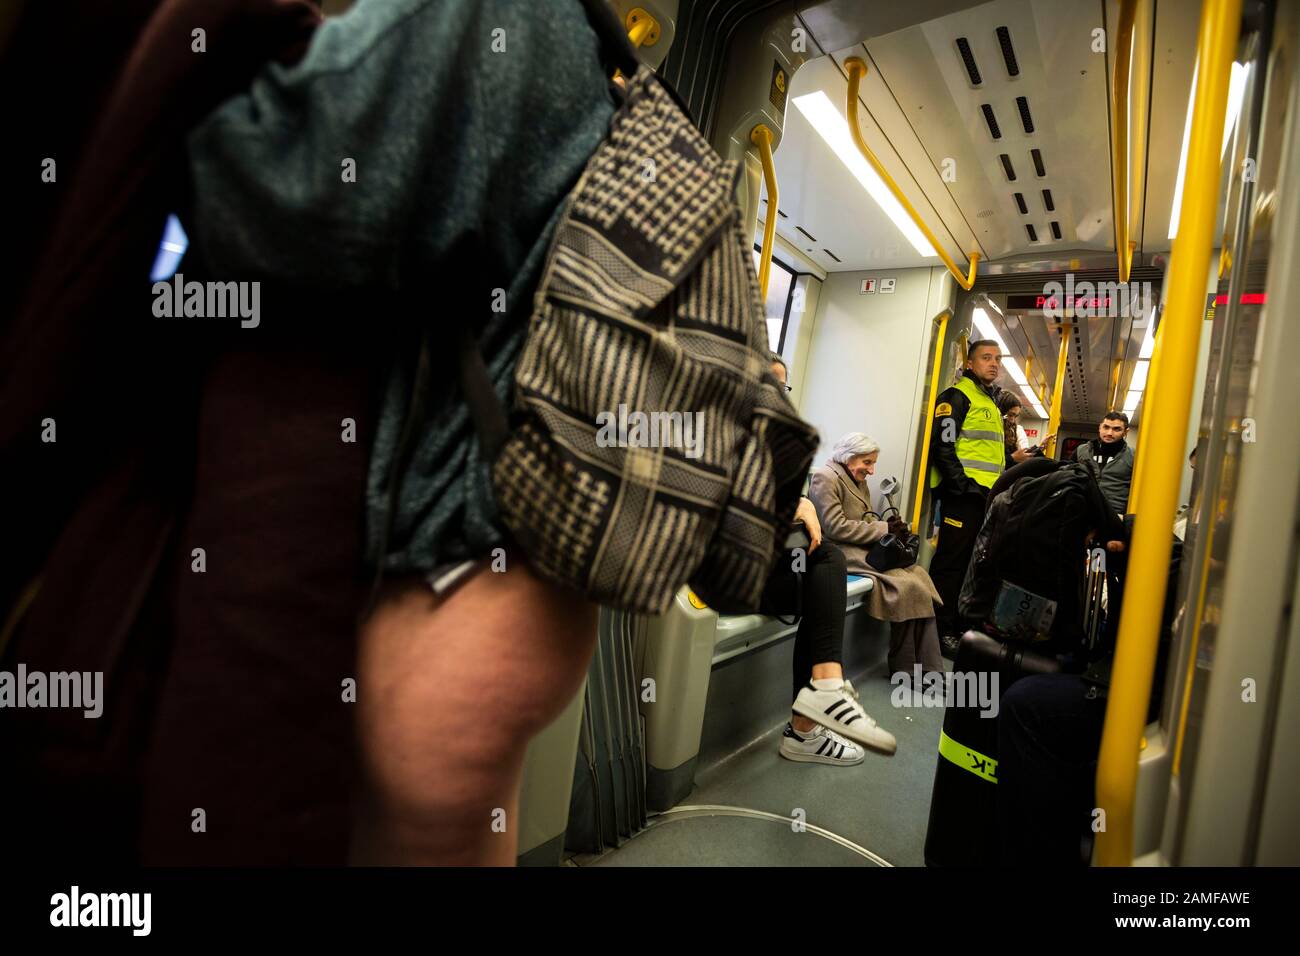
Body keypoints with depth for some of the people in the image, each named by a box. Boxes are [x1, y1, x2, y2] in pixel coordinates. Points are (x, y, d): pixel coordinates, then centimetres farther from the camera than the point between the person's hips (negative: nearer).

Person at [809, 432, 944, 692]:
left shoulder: (859, 482, 21)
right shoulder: (825, 478, -9)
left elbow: (866, 519, 19)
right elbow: (836, 527, -17)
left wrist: (887, 526, -4)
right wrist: (884, 529, -14)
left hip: (865, 547, 9)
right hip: (842, 551, -9)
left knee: (919, 575, -13)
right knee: (907, 584, -22)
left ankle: (927, 667, -13)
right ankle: (905, 668, -9)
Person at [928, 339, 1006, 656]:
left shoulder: (992, 404, 23)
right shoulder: (958, 396, -6)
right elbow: (942, 444, -17)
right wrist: (962, 485, -20)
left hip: (987, 495, 9)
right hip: (963, 493, -9)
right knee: (951, 562, -6)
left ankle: (962, 624, 24)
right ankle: (942, 631, 1)